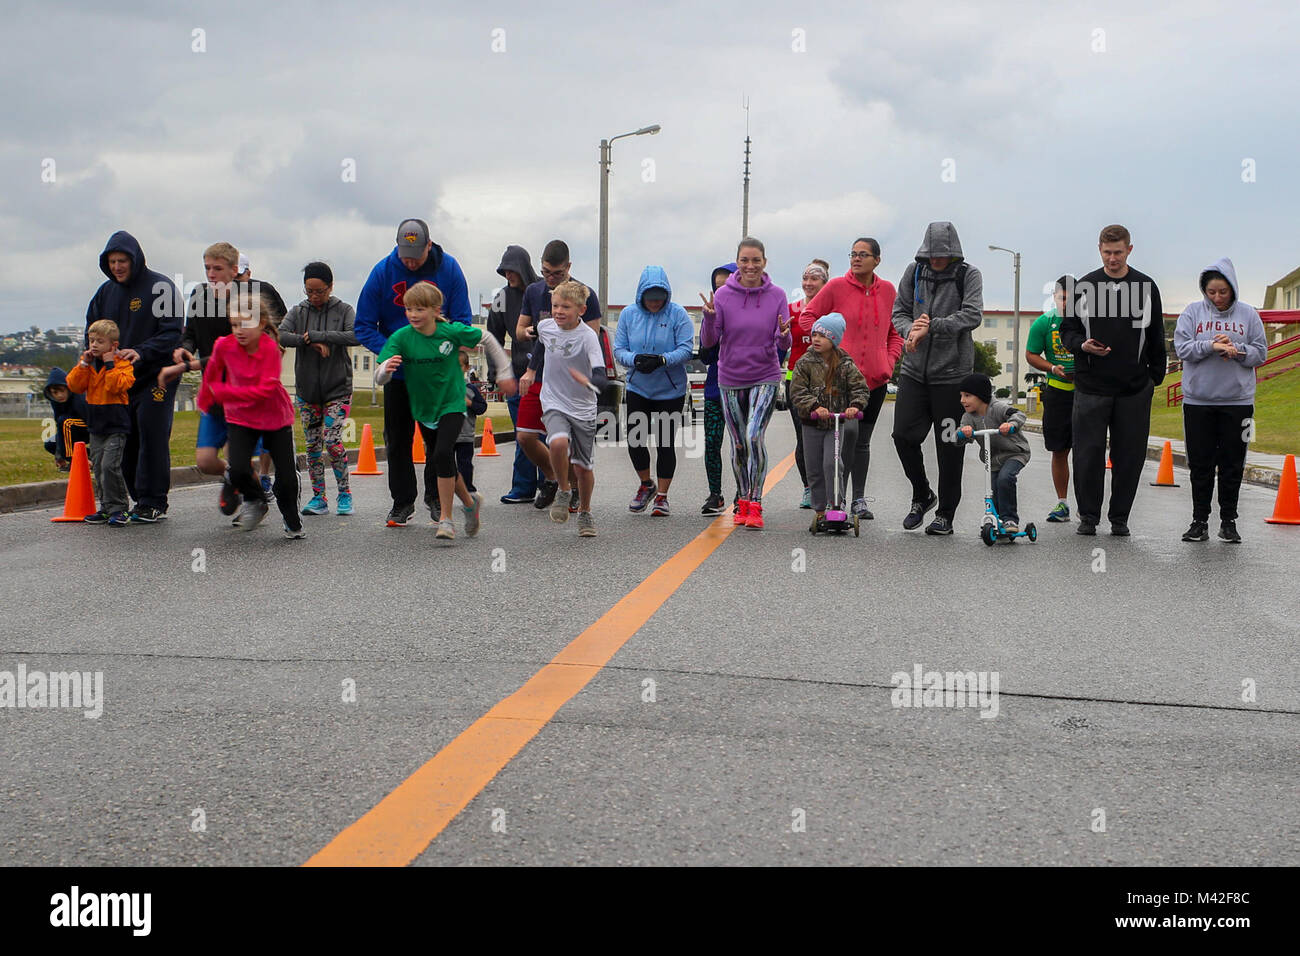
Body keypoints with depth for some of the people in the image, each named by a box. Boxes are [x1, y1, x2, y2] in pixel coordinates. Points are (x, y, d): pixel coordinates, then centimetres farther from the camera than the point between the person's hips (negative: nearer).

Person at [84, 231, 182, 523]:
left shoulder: (160, 286, -7)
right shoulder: (106, 291, 12)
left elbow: (172, 332, -12)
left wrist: (141, 352, -26)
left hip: (156, 377, -6)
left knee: (152, 436, -9)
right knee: (126, 442, 6)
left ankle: (153, 504, -4)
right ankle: (139, 499, 15)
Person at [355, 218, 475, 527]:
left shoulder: (449, 269, -11)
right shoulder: (383, 271, -12)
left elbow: (462, 321, -6)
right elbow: (364, 326, -9)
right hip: (399, 372, 1)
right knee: (398, 438, 8)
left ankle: (436, 496, 24)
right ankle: (402, 501, 21)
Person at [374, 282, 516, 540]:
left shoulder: (453, 331, -17)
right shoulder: (401, 338, -15)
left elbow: (487, 340, 2)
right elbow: (380, 380, -22)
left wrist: (504, 372, 6)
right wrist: (386, 369, -45)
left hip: (452, 405, -4)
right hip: (422, 409, 4)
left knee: (442, 454, -24)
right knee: (442, 462, 14)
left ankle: (446, 519, -16)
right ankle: (470, 502, 40)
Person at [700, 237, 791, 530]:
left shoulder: (777, 296, -3)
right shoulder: (723, 295, -4)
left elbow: (783, 344, -4)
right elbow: (708, 341, -6)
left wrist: (783, 335, -27)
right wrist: (710, 317, -24)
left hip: (766, 377, -2)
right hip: (731, 379, 2)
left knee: (754, 436, -18)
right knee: (738, 445, 9)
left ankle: (755, 505, -12)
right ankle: (742, 502, 26)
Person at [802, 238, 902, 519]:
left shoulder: (888, 290, 7)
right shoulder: (837, 287, -2)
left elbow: (896, 330, 17)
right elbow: (808, 316, 5)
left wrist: (890, 359, 4)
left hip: (876, 377, 3)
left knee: (862, 441, 9)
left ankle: (859, 499, 15)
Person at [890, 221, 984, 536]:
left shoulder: (968, 275, -4)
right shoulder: (914, 271, 5)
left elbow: (972, 315, -16)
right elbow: (899, 311, 7)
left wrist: (931, 326, -24)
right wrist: (911, 330, -14)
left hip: (951, 372, -3)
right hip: (914, 369, 3)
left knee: (949, 445, 3)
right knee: (903, 435, -1)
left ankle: (945, 513, 15)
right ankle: (922, 495, 24)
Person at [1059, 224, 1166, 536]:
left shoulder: (1147, 287, 7)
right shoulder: (1084, 286, 5)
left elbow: (1156, 337, 12)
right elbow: (1067, 329, 8)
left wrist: (1156, 376, 7)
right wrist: (1082, 345, -13)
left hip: (1134, 389, 1)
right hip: (1091, 385, -1)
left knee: (1129, 454, 3)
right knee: (1088, 452, 0)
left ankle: (1119, 517, 14)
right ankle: (1088, 516, 12)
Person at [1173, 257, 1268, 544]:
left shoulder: (1248, 315, 4)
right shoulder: (1192, 312, 3)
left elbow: (1260, 353, 2)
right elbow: (1182, 348, -6)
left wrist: (1235, 349, -16)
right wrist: (1211, 346, -20)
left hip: (1238, 402, 0)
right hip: (1198, 401, 0)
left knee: (1232, 465, 5)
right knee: (1200, 465, 5)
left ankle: (1229, 521, 13)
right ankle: (1200, 521, 13)